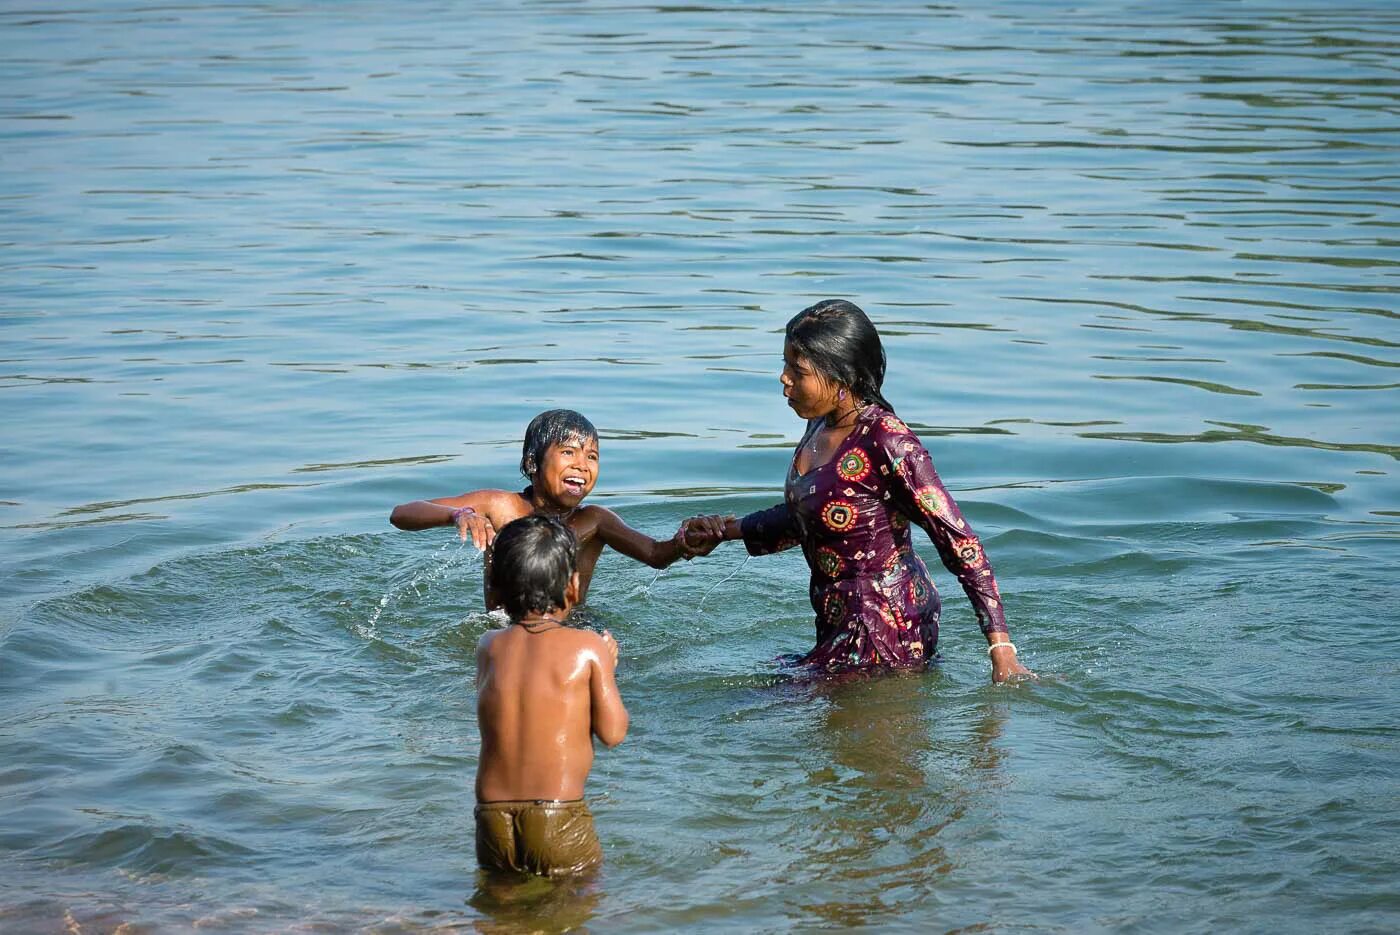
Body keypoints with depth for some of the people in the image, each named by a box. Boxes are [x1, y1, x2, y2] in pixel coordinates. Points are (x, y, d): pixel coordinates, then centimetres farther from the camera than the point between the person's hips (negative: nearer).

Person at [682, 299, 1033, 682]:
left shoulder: (886, 441, -24)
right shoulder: (821, 425, 3)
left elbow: (959, 542, -23)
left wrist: (1001, 650, -25)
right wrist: (730, 530, 14)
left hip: (883, 631, -9)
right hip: (842, 624, 9)